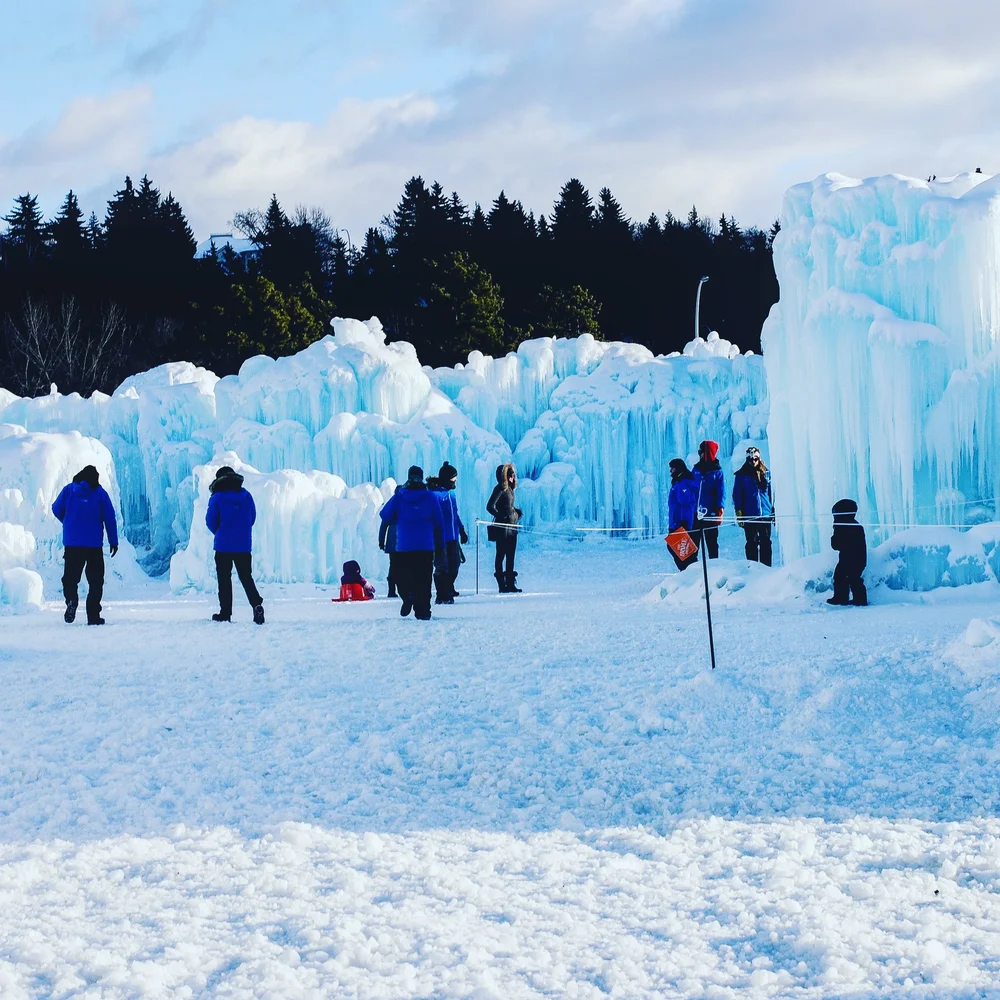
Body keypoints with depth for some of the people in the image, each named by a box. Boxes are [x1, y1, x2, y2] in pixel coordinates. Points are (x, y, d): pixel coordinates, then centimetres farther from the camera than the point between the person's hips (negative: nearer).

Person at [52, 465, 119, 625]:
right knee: (95, 580, 6)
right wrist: (113, 541, 3)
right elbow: (110, 517, -3)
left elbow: (56, 509, 6)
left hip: (71, 543, 1)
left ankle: (71, 599, -24)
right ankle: (93, 615, 0)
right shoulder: (100, 492, 0)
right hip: (94, 544, -1)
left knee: (70, 576, 7)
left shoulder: (68, 490, 4)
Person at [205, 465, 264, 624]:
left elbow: (211, 521, -2)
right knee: (246, 577, 11)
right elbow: (252, 517, 9)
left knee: (224, 579, 5)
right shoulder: (246, 496, 2)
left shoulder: (217, 498, -8)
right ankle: (257, 604, -10)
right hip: (244, 545, 3)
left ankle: (225, 613, 4)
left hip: (223, 545, -3)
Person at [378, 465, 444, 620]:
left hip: (403, 547, 0)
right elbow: (439, 522, 4)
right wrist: (439, 544, 13)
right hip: (426, 547, 0)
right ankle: (423, 611, 0)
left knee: (402, 576, 8)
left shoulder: (399, 497, -1)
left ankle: (408, 595, -22)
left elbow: (385, 516, 5)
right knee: (424, 580, 5)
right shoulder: (431, 497, 0)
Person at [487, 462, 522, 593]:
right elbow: (490, 506, -17)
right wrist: (501, 516, -19)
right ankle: (502, 585, -1)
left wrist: (516, 512, 9)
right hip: (502, 527, -9)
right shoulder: (500, 489, -11)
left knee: (511, 556, 10)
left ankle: (510, 583, 14)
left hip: (511, 527, 9)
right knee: (501, 555, -3)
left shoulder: (509, 488, 14)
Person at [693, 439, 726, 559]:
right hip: (695, 513, 4)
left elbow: (721, 492, -6)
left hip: (710, 514, -4)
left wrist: (720, 510, -19)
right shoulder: (696, 470, 12)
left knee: (712, 544, 3)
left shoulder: (717, 471, -1)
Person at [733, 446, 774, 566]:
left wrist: (774, 511, 10)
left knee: (766, 542, 4)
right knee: (752, 543, 0)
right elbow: (737, 494, 2)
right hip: (750, 515, -2)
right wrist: (739, 513, -5)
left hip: (765, 514, 2)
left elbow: (771, 493, 14)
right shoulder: (741, 475, 3)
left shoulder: (766, 474, 9)